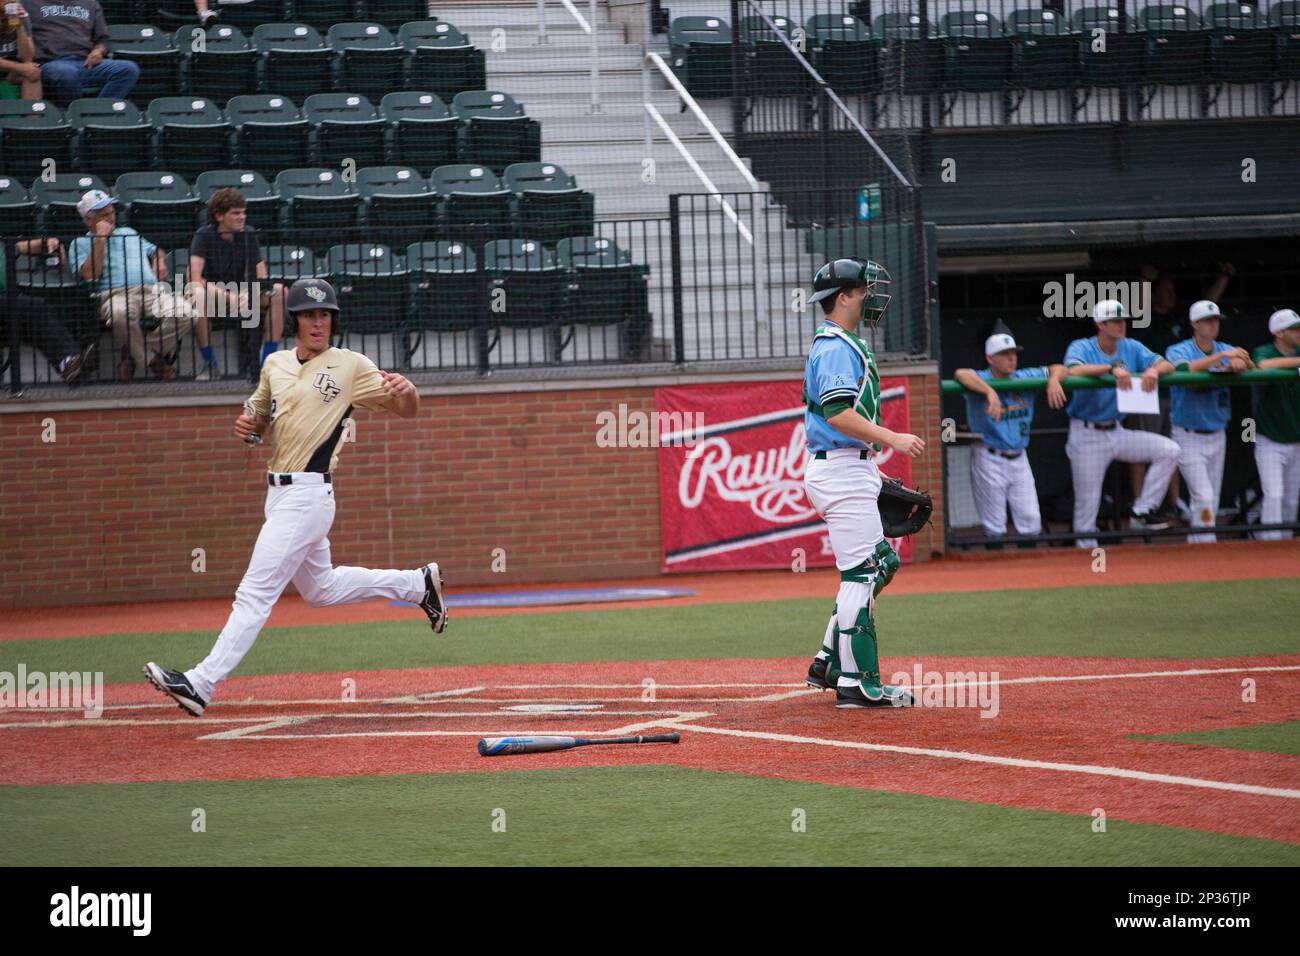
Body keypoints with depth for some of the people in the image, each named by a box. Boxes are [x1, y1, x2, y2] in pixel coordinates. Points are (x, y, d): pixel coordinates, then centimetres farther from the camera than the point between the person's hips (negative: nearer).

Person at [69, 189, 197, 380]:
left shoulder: (128, 233, 34)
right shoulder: (81, 244, 17)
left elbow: (155, 251, 40)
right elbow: (89, 274, -2)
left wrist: (160, 262, 16)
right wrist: (101, 239, 0)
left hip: (154, 291, 4)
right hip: (116, 294, -4)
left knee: (185, 313, -27)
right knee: (121, 314, -43)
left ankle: (135, 355, -11)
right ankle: (152, 360, -19)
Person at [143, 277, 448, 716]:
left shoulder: (351, 366, -5)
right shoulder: (276, 364, 12)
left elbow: (407, 411, -4)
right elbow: (260, 415, 25)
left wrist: (406, 391, -28)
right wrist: (246, 424, 1)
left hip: (309, 495, -8)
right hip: (280, 494, 8)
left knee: (256, 592, -13)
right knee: (319, 590, 22)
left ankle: (200, 684, -17)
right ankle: (417, 584, 36)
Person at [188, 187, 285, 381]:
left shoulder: (248, 235, 2)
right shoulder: (204, 235, -9)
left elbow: (261, 278, -2)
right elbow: (194, 278, -21)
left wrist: (250, 295, -26)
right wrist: (227, 297, -34)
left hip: (241, 297, 3)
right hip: (214, 297, -3)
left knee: (279, 292, -21)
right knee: (198, 295, -38)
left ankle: (267, 360, -18)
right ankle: (210, 363, -24)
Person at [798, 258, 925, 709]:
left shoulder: (833, 345, 19)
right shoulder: (838, 348, -14)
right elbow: (838, 413, -26)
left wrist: (870, 465, 24)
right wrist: (892, 439, -27)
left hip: (847, 468, 11)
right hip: (842, 472, -11)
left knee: (879, 562, 16)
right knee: (861, 574, -9)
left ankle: (830, 663, 17)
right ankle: (855, 684, -8)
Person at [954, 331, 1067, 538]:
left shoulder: (1024, 378, 5)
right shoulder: (981, 380, -11)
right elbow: (960, 374, -32)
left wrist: (1053, 380, -15)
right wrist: (990, 392, -47)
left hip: (1019, 459, 5)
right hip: (989, 461, -5)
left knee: (1031, 521, 3)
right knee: (994, 527, -1)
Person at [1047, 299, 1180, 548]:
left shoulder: (1132, 348, 4)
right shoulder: (1081, 348, -10)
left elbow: (1167, 365, -4)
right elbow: (1073, 370, -32)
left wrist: (1154, 370, -27)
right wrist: (1113, 367, -40)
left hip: (1117, 432, 5)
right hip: (1087, 436, -5)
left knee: (1168, 450, -10)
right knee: (1087, 502, -1)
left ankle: (1142, 513, -5)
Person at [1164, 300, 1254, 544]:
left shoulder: (1225, 350, 7)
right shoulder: (1179, 350, -7)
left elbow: (1251, 367, -9)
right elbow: (1185, 368, -30)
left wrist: (1239, 362, -32)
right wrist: (1222, 357, -36)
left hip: (1217, 436, 6)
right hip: (1189, 438, -6)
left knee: (1211, 503, 10)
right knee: (1203, 498, -16)